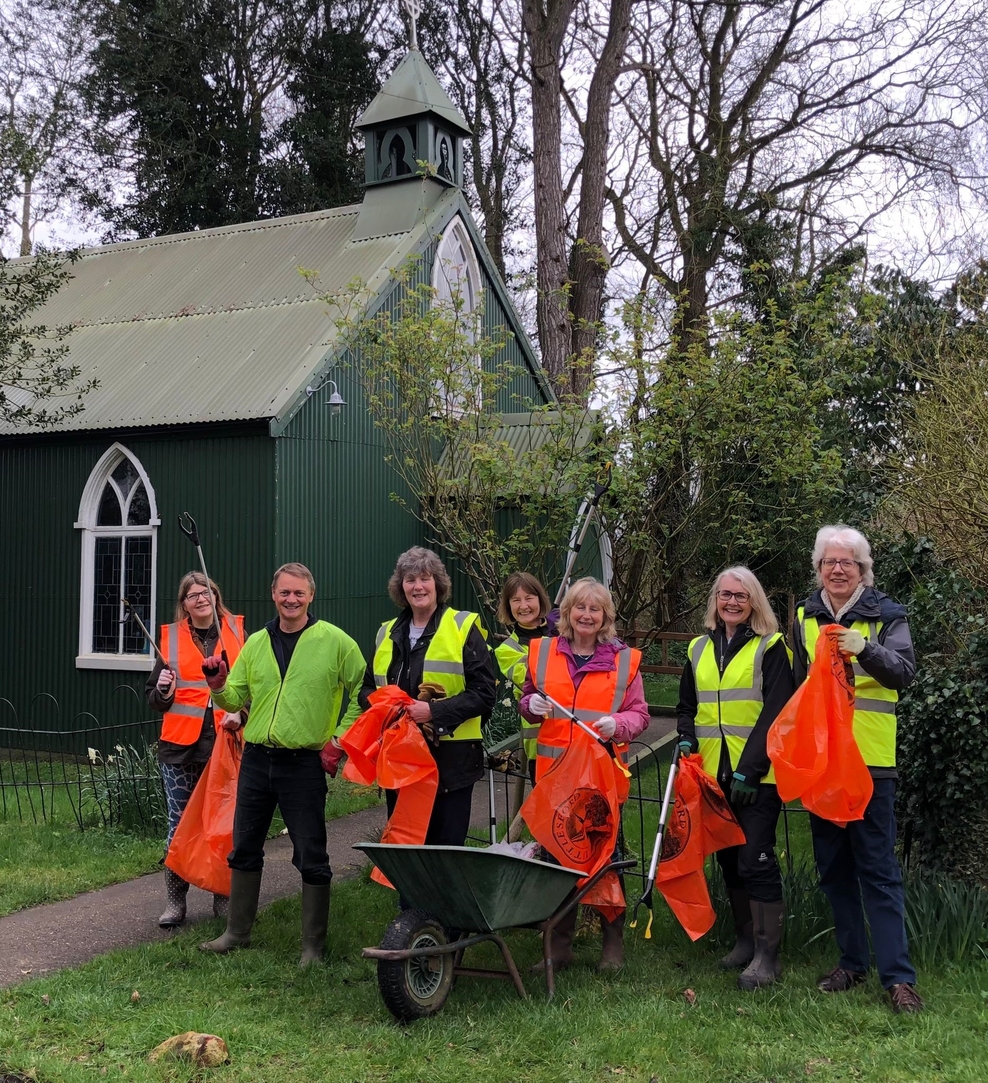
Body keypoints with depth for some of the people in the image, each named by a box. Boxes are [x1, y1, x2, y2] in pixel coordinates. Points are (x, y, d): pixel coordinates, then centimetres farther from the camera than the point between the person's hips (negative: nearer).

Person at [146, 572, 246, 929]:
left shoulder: (237, 633, 4)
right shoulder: (171, 637, 7)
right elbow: (153, 698, 12)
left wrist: (241, 714, -11)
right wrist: (163, 690, -9)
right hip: (180, 745, 1)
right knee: (179, 824, 3)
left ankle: (224, 899, 15)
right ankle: (175, 901, 13)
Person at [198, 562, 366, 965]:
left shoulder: (335, 641, -5)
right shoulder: (256, 644, 8)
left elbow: (364, 693, 0)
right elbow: (235, 700, 14)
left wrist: (339, 739, -6)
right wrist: (218, 685, -7)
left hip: (304, 763, -5)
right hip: (256, 760, 5)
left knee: (311, 858, 2)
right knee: (244, 849, 14)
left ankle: (313, 945, 15)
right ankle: (237, 932, 31)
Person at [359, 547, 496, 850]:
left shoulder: (464, 627, -4)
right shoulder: (387, 633, 13)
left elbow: (483, 693, -10)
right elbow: (368, 688, 22)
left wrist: (434, 710, -21)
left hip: (449, 760, -5)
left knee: (446, 847, 3)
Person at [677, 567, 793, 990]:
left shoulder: (770, 647, -4)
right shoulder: (699, 649, 13)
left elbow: (775, 713, -10)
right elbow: (687, 706, 21)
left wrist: (749, 769, -16)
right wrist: (687, 739, 0)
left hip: (758, 775, -6)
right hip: (714, 775, 6)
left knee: (756, 859, -8)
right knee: (729, 859, 12)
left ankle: (767, 954, 1)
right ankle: (745, 938, 27)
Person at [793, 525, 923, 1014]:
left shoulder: (886, 614, -1)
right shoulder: (804, 617, 9)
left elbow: (904, 672, -16)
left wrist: (867, 649, -34)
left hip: (869, 758, -4)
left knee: (878, 868, -5)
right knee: (833, 866, 11)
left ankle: (898, 976, 0)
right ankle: (851, 961, 22)